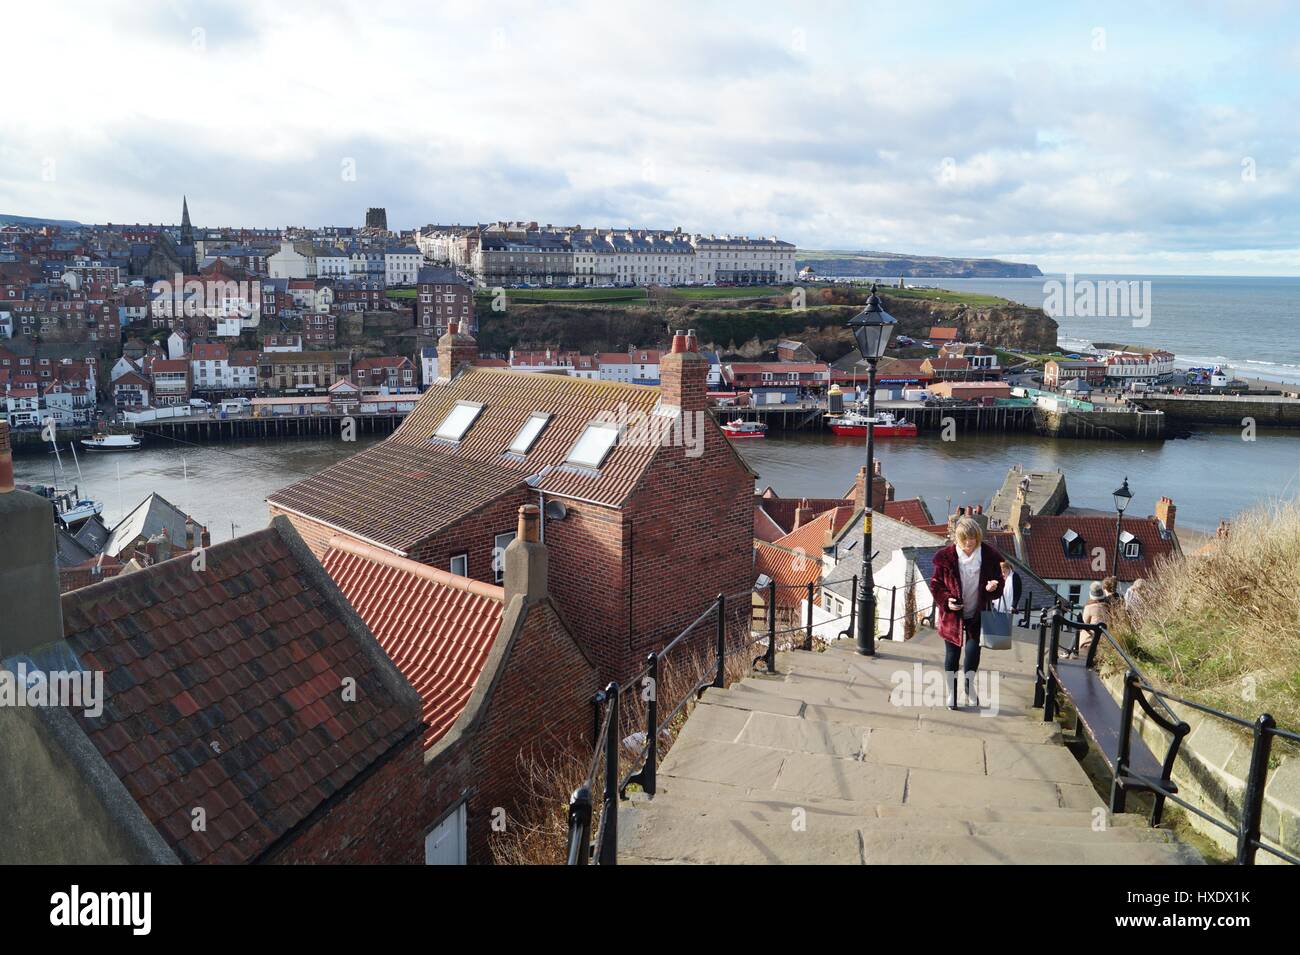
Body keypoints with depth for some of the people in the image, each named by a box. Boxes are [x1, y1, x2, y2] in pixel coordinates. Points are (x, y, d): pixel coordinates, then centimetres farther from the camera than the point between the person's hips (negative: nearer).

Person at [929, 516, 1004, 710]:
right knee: (952, 655, 7)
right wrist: (946, 601, -19)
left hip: (977, 615, 1)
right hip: (952, 614, -1)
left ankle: (969, 689, 24)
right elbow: (935, 584, -2)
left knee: (973, 653, -2)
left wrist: (993, 587, -20)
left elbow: (999, 583, 4)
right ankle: (951, 696, 21)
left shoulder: (989, 556, -7)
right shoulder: (946, 556, -12)